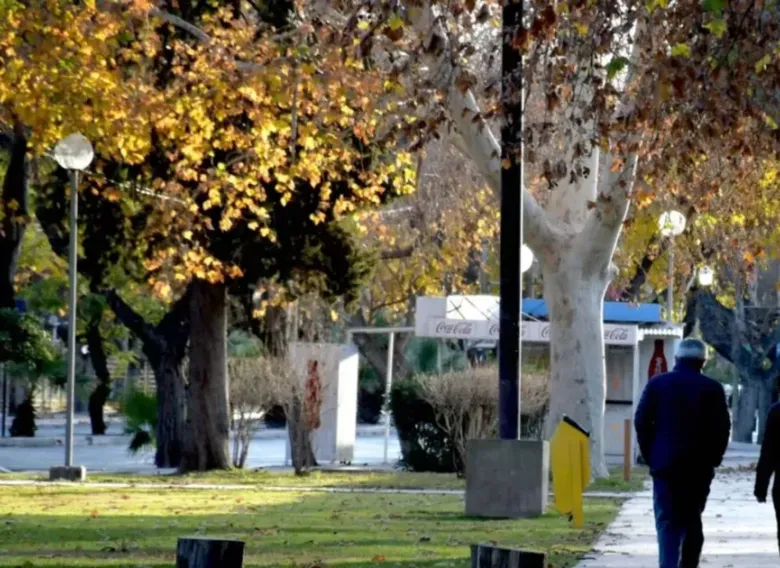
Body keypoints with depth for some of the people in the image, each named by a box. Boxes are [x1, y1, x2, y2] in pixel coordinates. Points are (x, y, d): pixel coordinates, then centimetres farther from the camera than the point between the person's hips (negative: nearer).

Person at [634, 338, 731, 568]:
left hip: (665, 464, -1)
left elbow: (642, 422, 0)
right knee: (692, 520, 14)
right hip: (699, 467, 1)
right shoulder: (712, 389, 0)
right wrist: (713, 459, 8)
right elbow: (723, 428, -1)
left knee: (667, 521, -3)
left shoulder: (657, 384, 2)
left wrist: (650, 456, 7)